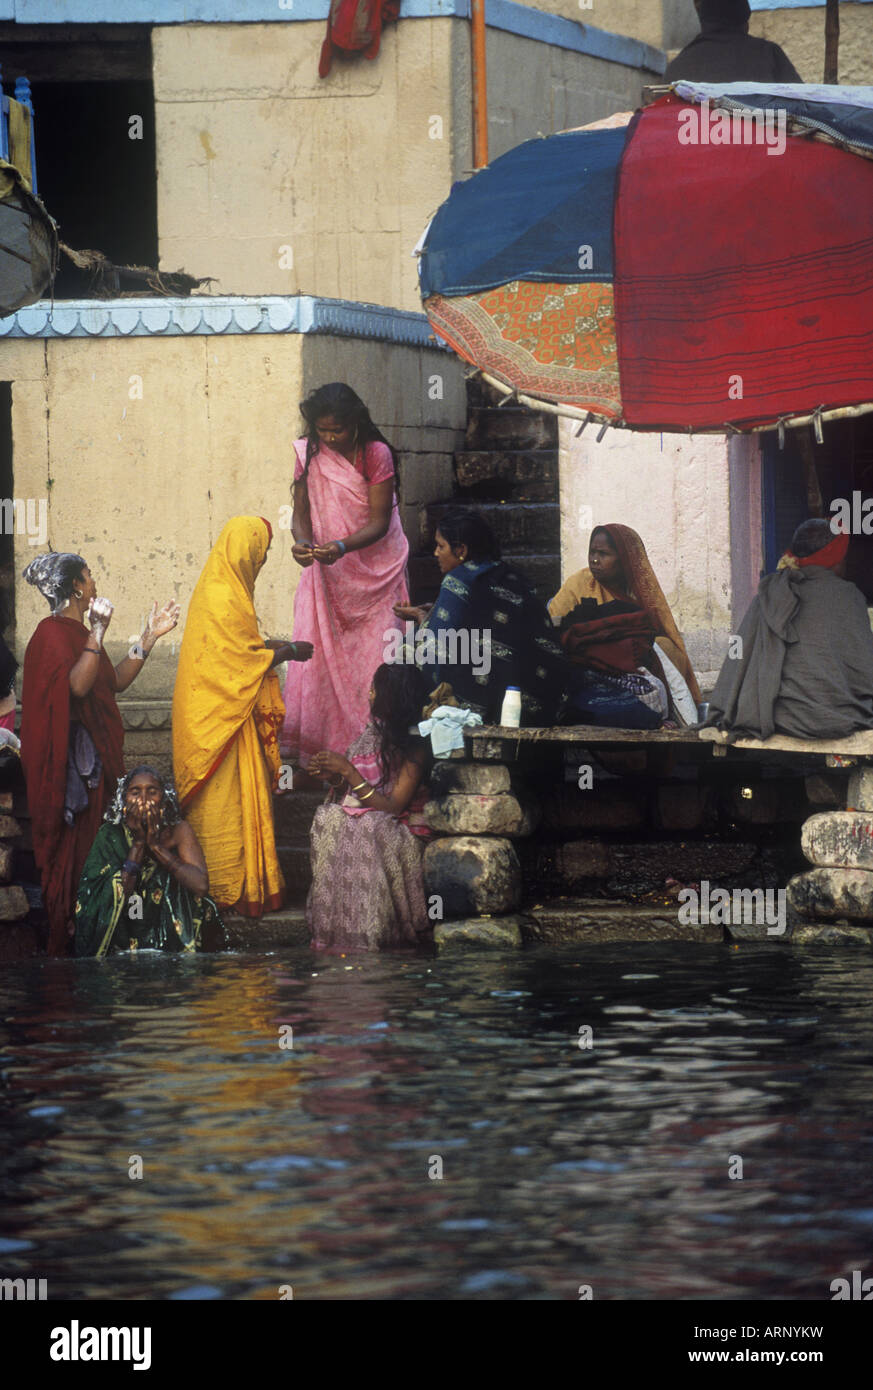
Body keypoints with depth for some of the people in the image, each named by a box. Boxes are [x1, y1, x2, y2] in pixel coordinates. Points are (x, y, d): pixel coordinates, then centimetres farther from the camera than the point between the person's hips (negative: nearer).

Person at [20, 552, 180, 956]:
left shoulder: (76, 632, 17)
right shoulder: (53, 633, -13)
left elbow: (116, 680, 20)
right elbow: (78, 684, -27)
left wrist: (150, 636, 19)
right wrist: (98, 632, -26)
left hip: (95, 754, 10)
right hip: (71, 755, -10)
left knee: (87, 842, 8)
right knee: (71, 847, -9)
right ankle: (66, 941, -8)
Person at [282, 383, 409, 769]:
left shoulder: (376, 454, -12)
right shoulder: (308, 453, -2)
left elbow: (379, 521, -14)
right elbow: (301, 510, 3)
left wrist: (341, 547, -31)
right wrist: (302, 541, -20)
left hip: (375, 568, -3)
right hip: (326, 575, 3)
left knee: (373, 658, -6)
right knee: (317, 653, -6)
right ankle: (316, 748, -2)